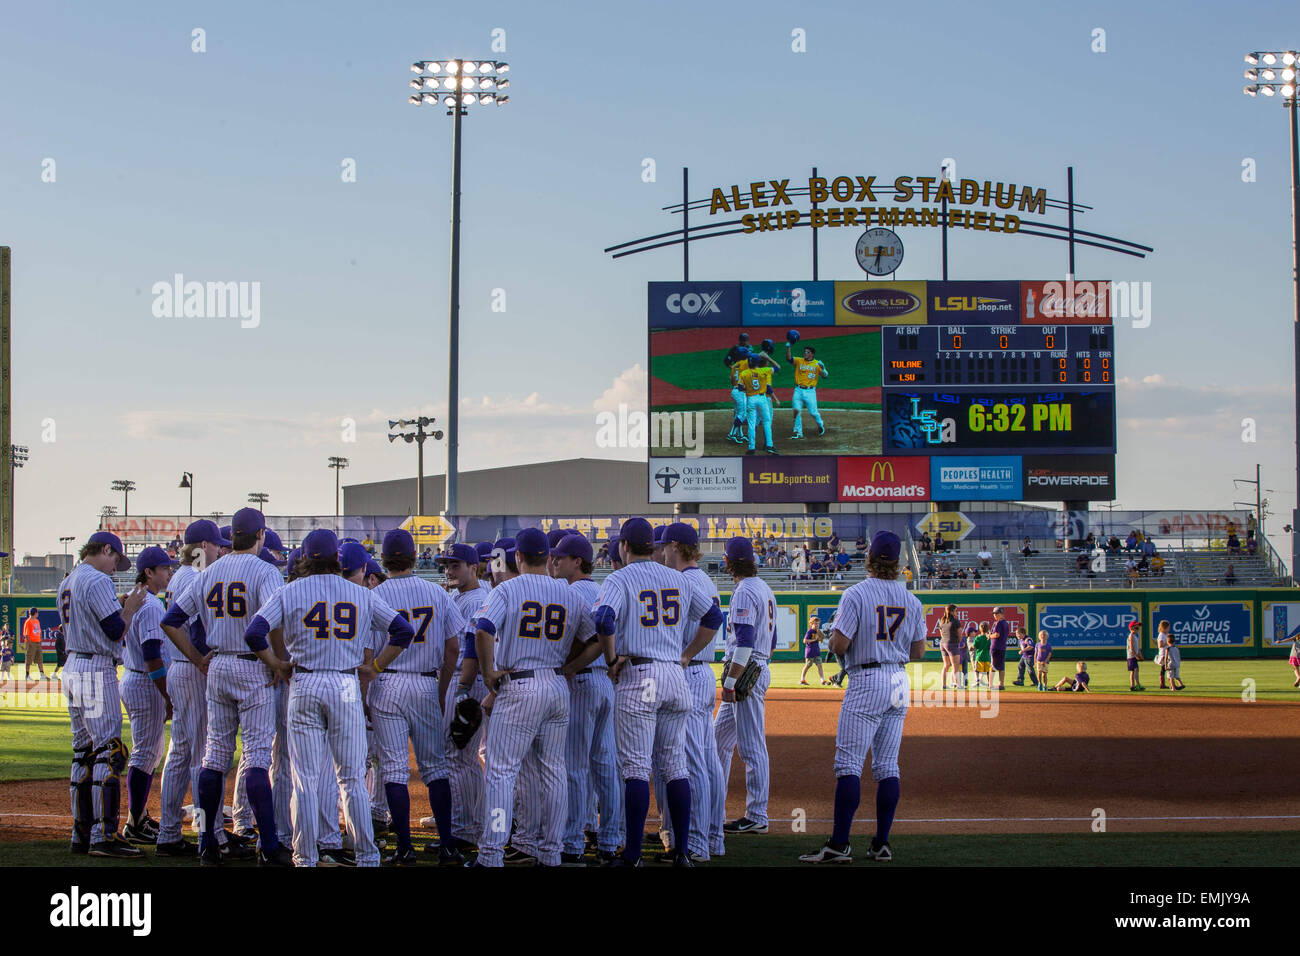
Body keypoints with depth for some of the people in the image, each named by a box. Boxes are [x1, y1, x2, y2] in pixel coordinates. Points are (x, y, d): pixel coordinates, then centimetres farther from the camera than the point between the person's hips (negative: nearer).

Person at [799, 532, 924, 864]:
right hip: (900, 682, 6)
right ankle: (881, 844, 9)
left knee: (848, 763, -7)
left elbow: (839, 645, -14)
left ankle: (839, 845, -12)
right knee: (887, 766, 9)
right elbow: (919, 652, 10)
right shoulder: (911, 600, 7)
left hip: (867, 682, -6)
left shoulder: (856, 594, -10)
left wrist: (833, 637, 8)